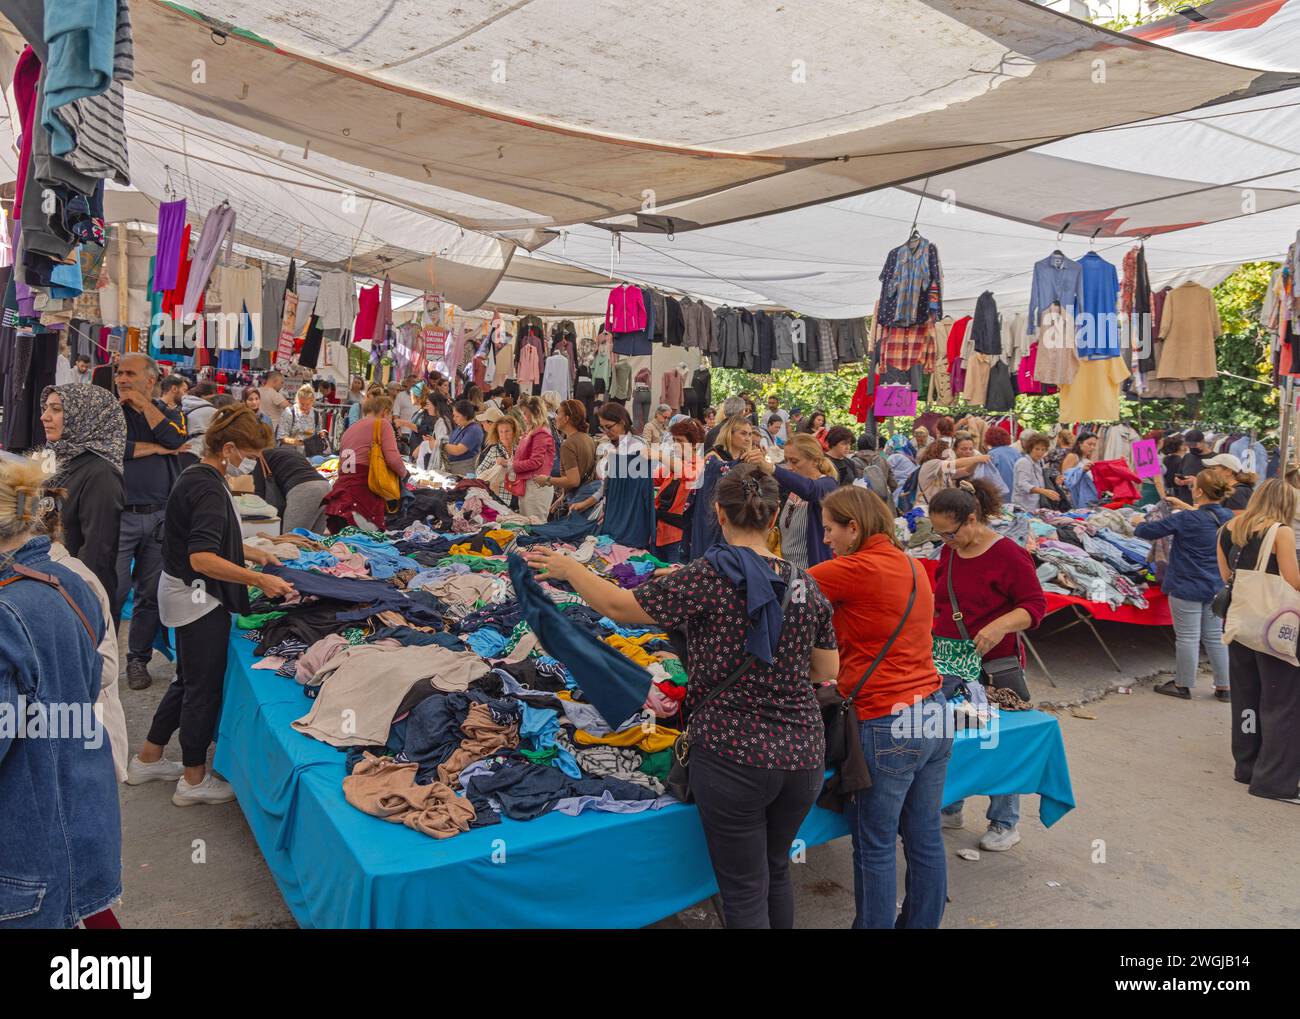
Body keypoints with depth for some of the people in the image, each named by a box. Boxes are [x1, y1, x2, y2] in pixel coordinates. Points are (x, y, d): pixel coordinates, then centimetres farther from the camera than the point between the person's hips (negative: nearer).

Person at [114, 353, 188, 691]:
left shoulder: (169, 412, 11)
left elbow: (174, 438, -11)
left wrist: (143, 403, -7)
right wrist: (155, 448, -8)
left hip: (160, 517, 2)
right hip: (119, 515, -2)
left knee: (151, 594, 8)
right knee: (114, 593, -4)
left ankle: (138, 660, 21)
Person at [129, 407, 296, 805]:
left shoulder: (197, 477, 9)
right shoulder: (208, 489, -23)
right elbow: (202, 558, -30)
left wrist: (252, 553, 14)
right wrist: (259, 580, -30)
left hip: (188, 594, 10)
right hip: (198, 598, -10)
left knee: (189, 680, 22)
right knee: (204, 686, 4)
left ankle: (148, 760, 35)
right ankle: (194, 780, 18)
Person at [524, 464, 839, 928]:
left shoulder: (710, 577, -16)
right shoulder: (806, 586, 0)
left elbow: (619, 606, -9)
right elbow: (829, 670, 8)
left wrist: (569, 569, 6)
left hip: (733, 754, -5)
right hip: (802, 754, 5)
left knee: (744, 891, 12)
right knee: (775, 872, 27)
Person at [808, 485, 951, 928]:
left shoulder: (857, 570, -16)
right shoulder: (911, 565, 10)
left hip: (888, 725, -8)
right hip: (933, 713, 8)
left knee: (875, 846, 7)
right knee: (925, 838, 17)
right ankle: (921, 922, 32)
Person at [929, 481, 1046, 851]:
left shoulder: (1008, 555, -14)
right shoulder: (949, 553, 8)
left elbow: (1036, 604, -14)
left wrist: (1000, 625, -28)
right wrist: (929, 632, 12)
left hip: (990, 662, -6)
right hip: (947, 660, 6)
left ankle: (1005, 823, 23)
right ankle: (948, 808, 29)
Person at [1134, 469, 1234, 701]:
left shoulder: (1186, 519, -20)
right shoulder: (1227, 517, 0)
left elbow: (1150, 531, -12)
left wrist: (1139, 524, 8)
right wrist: (1185, 507, 29)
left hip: (1187, 587, -7)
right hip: (1215, 587, 7)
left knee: (1188, 637, 3)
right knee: (1214, 636, 15)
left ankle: (1183, 685, 16)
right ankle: (1224, 686, 22)